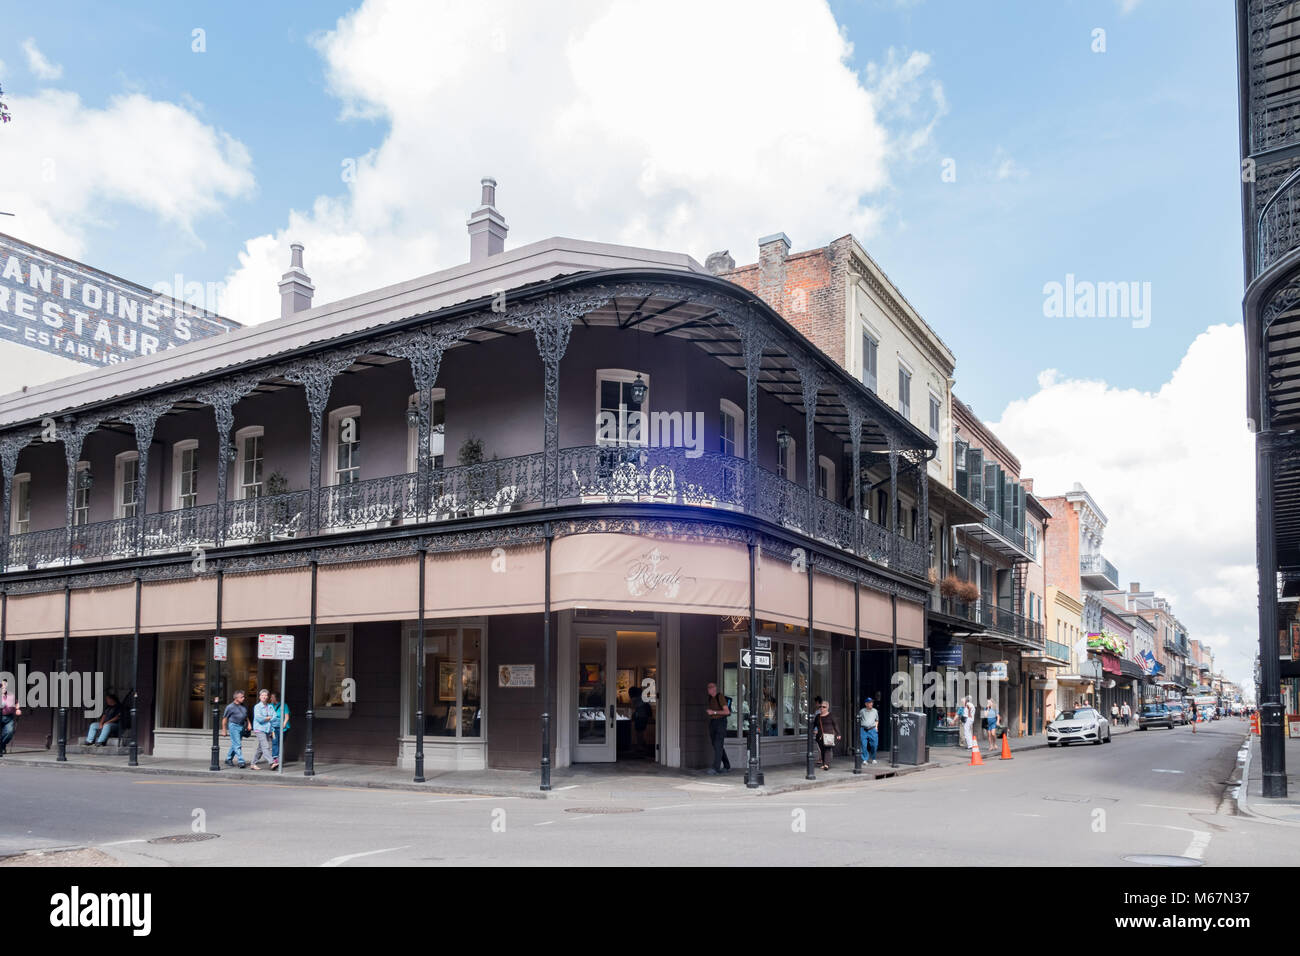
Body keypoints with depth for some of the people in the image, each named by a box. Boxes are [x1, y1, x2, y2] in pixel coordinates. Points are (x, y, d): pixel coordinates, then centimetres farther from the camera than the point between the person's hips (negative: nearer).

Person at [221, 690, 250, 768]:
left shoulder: (243, 706, 12)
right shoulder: (230, 707, -7)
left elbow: (246, 716, 22)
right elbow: (225, 718, -1)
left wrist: (248, 724, 9)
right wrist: (224, 729, -1)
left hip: (242, 726, 7)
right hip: (234, 726, -7)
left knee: (234, 745, 13)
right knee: (237, 745, -11)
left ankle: (229, 759, 26)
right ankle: (241, 762, -15)